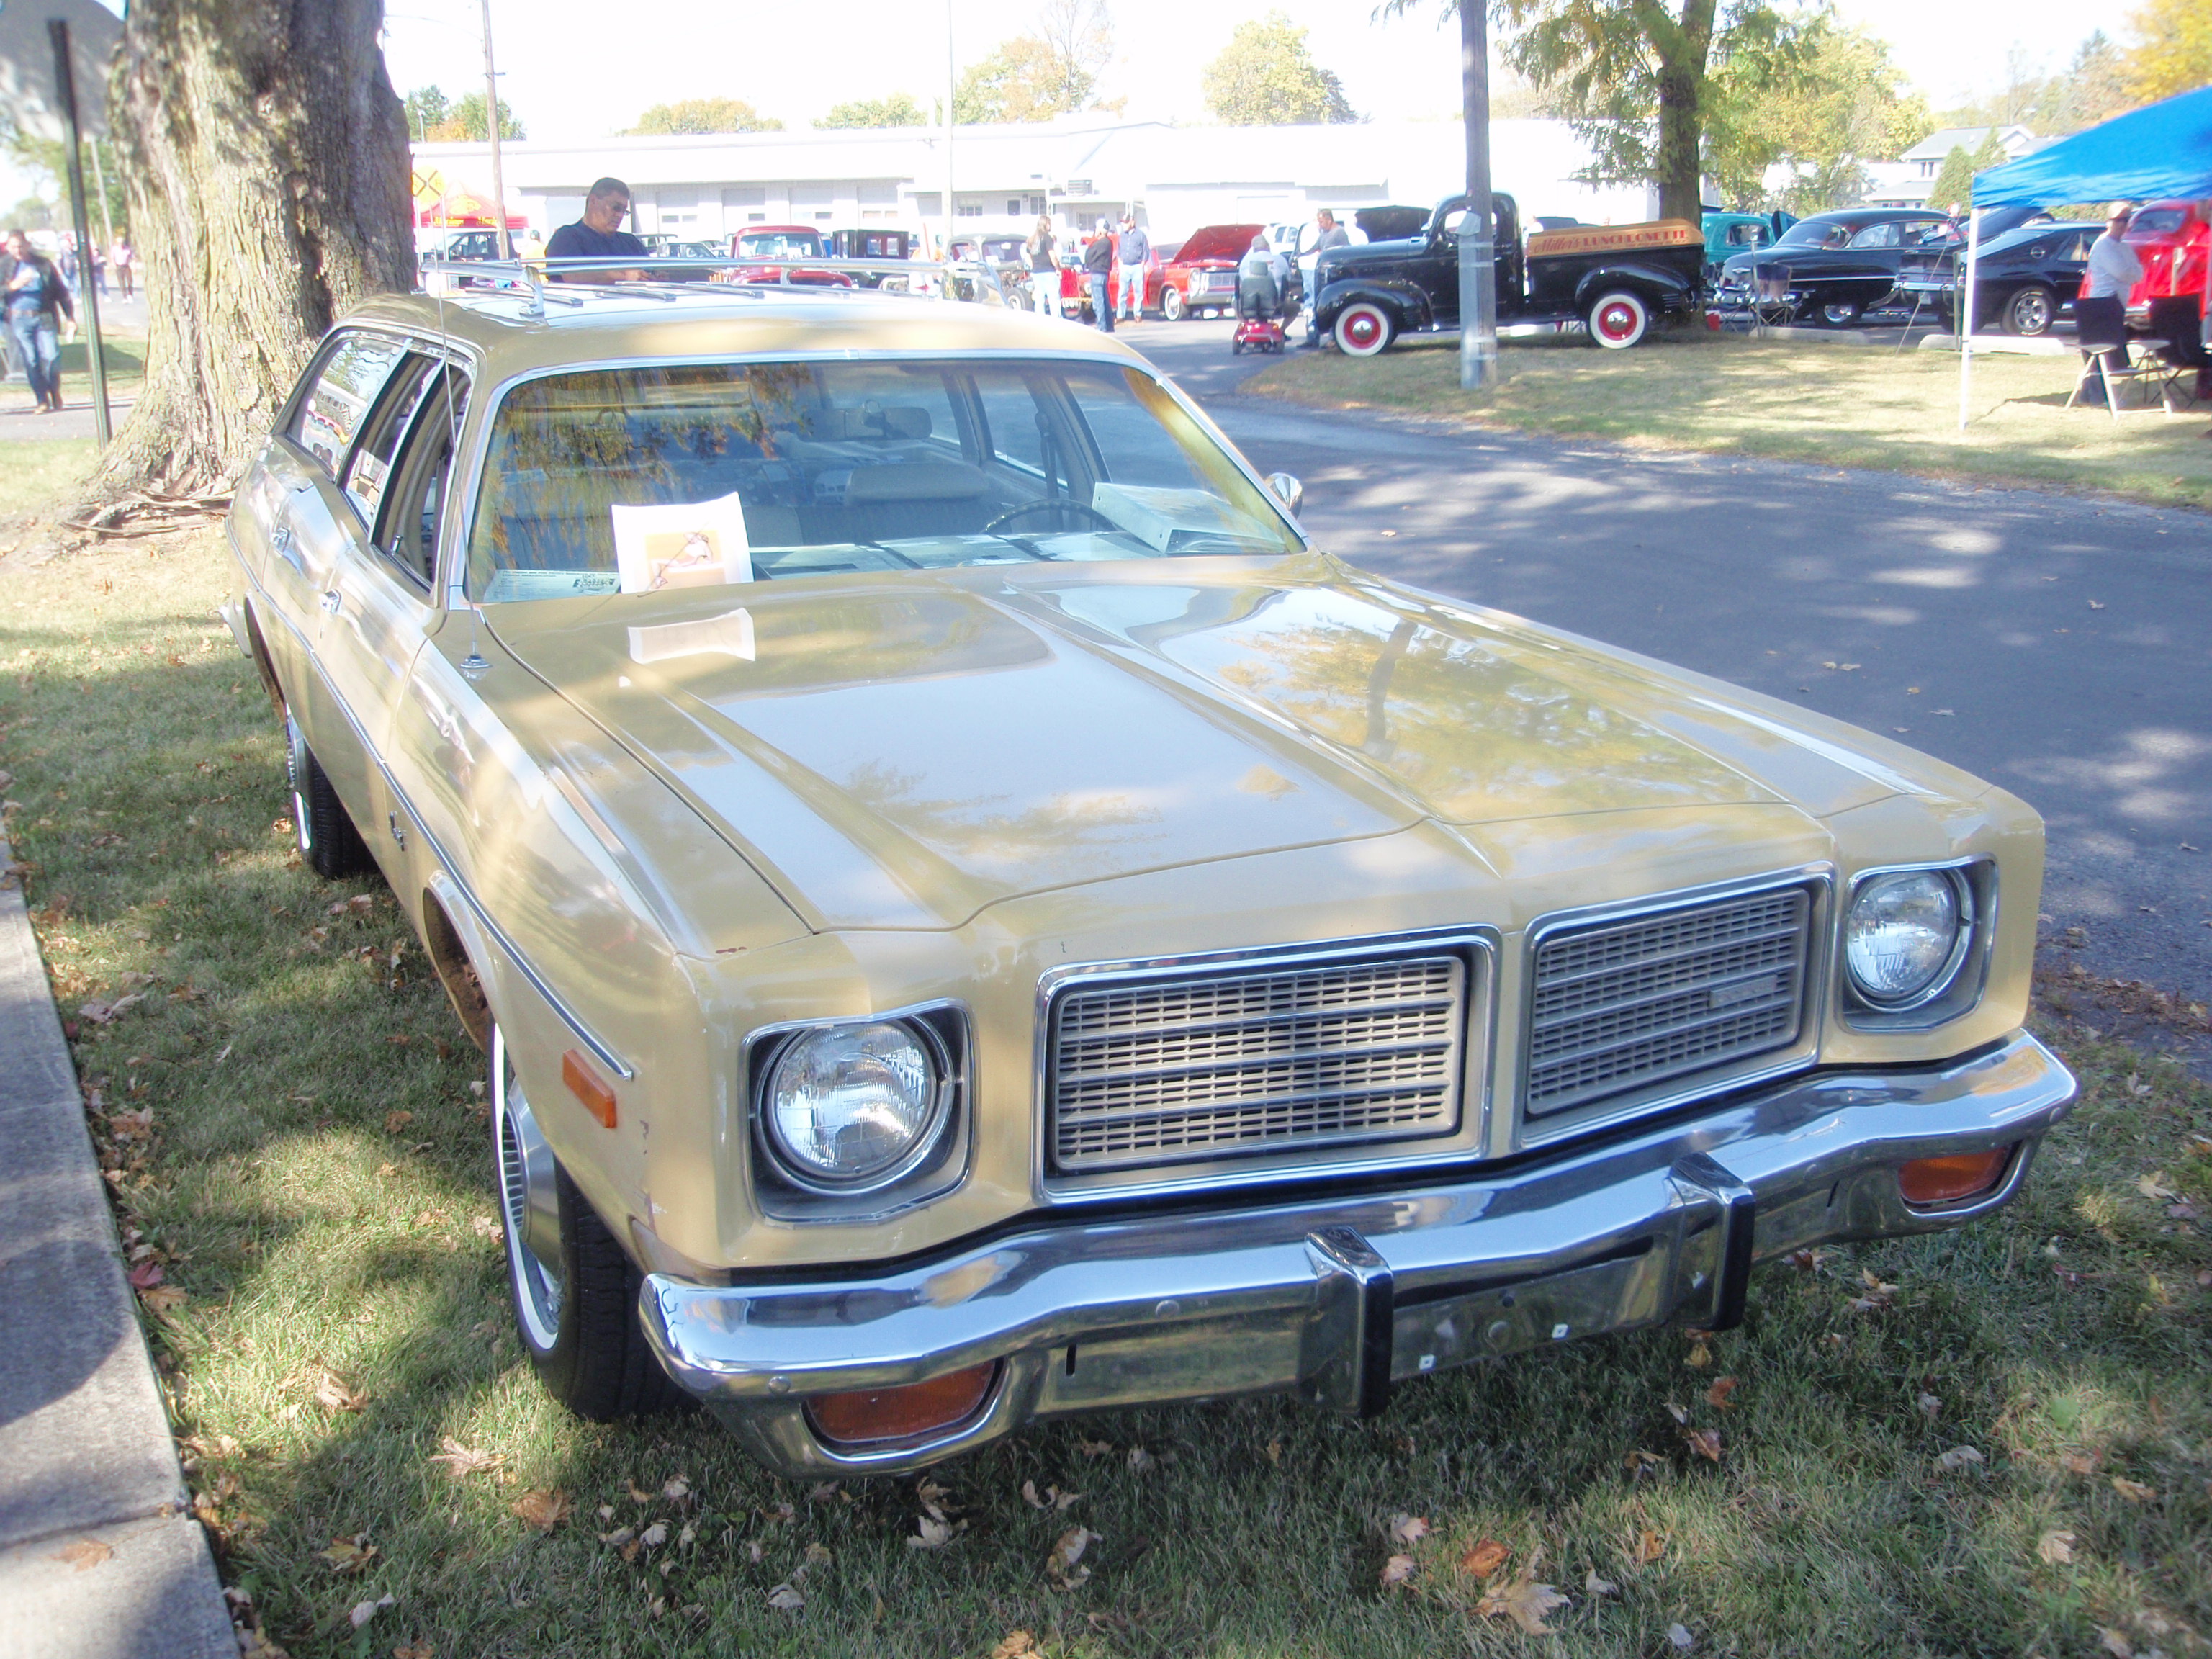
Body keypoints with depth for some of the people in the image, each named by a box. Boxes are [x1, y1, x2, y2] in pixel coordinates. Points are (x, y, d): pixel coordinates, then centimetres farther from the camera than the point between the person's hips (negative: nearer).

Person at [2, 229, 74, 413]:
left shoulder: (44, 264, 9)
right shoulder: (5, 266, 9)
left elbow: (61, 291, 13)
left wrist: (70, 317, 9)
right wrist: (14, 286, -15)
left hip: (44, 319, 0)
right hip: (20, 320, 1)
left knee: (52, 357, -12)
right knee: (31, 361, -4)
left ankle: (55, 392, 12)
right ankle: (42, 400, 5)